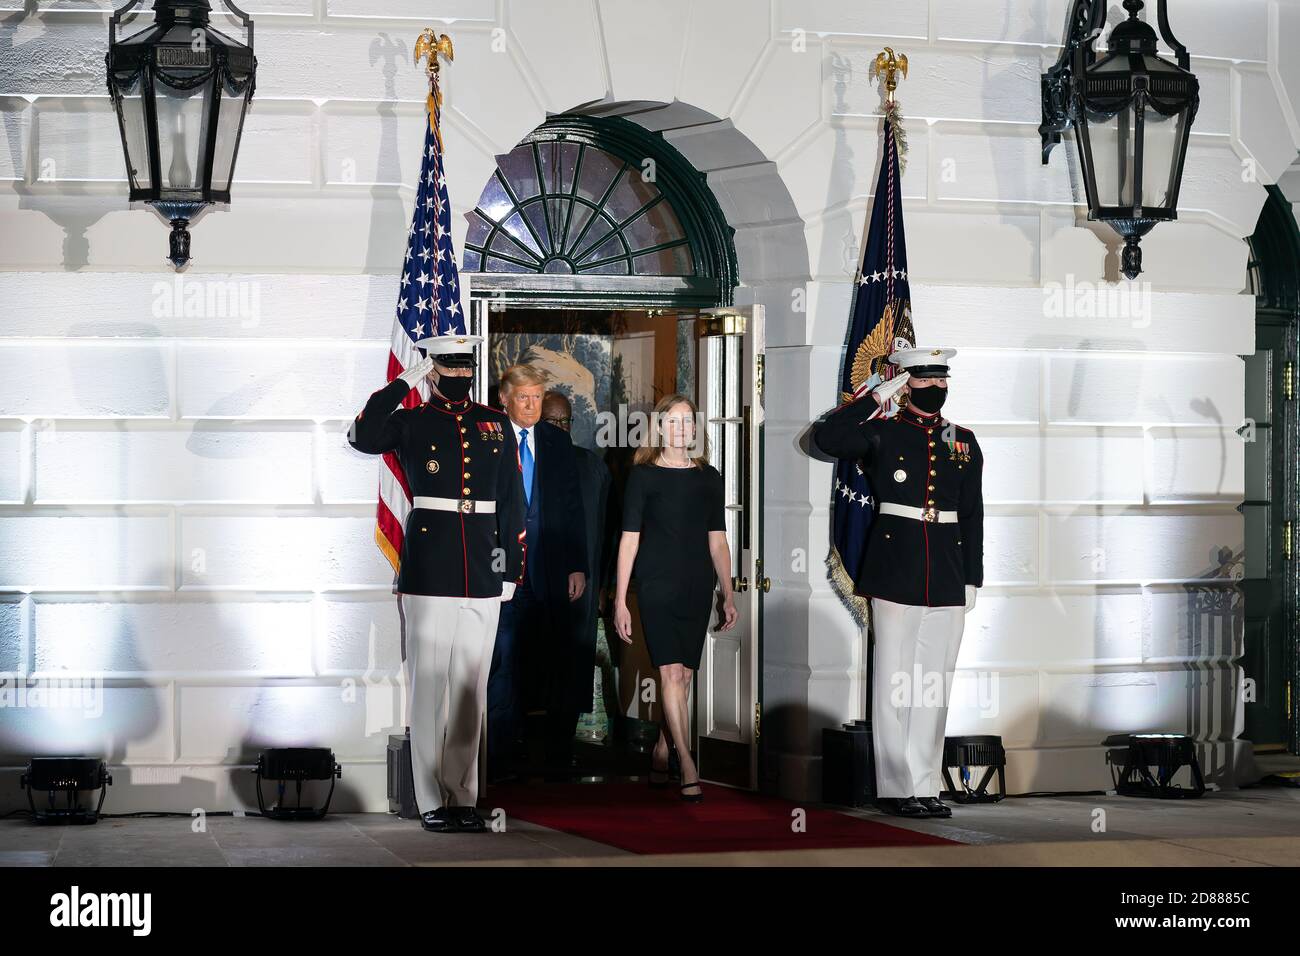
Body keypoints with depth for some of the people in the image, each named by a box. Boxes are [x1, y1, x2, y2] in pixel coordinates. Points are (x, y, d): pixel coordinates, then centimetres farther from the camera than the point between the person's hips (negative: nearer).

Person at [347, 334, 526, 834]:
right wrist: (403, 382, -13)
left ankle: (464, 797, 11)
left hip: (482, 578, 3)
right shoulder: (410, 422, 2)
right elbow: (362, 437, -20)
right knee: (429, 684, -1)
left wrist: (511, 569, 8)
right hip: (427, 575, -3)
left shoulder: (496, 426, 12)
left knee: (471, 686, 6)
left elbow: (512, 503, 13)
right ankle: (432, 802, 4)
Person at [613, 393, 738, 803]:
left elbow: (717, 542, 13)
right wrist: (620, 600, -3)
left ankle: (661, 753, 20)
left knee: (683, 676, 5)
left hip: (697, 589, 4)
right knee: (671, 673, -13)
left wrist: (728, 596, 11)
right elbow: (629, 540, 0)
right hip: (657, 588, -4)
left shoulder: (708, 478, 10)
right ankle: (688, 767, -16)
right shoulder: (643, 476, 0)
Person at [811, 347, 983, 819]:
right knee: (895, 680, -1)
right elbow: (825, 436, -16)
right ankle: (896, 788, 3)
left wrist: (972, 580, 8)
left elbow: (973, 516, 14)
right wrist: (877, 397, -9)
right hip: (896, 573, -4)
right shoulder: (882, 434, 1)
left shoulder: (964, 443, 12)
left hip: (947, 579, 4)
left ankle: (925, 785, 11)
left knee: (935, 683, 5)